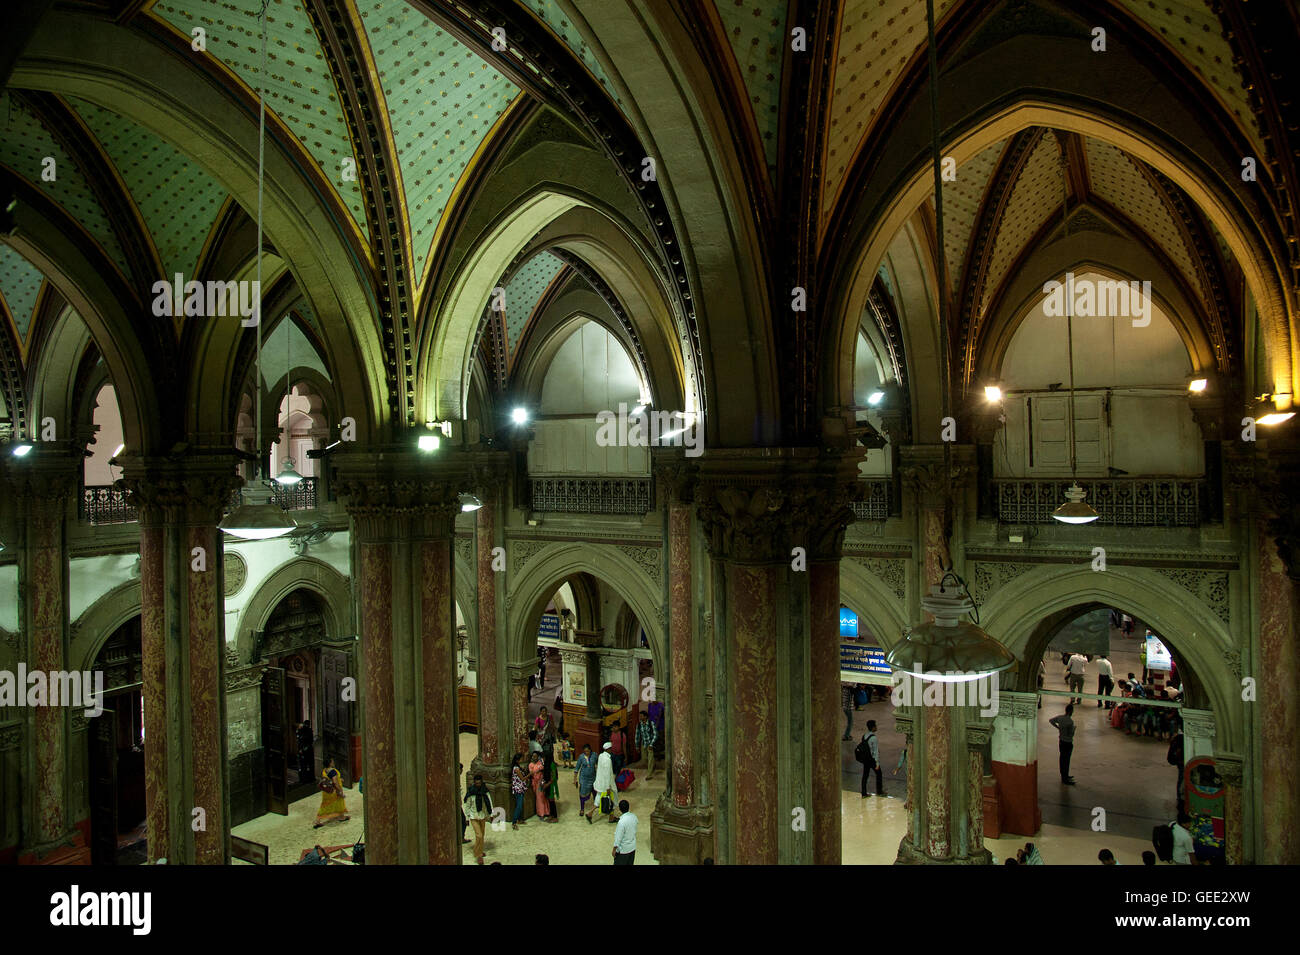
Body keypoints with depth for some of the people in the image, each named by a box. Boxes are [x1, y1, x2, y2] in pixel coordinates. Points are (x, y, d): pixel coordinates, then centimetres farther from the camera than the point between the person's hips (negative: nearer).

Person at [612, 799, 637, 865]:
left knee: (618, 864, 12)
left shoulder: (622, 822, -31)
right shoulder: (634, 816, -10)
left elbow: (618, 838, -22)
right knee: (630, 864, 22)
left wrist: (614, 850, -11)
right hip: (633, 847, 7)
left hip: (623, 849, -6)